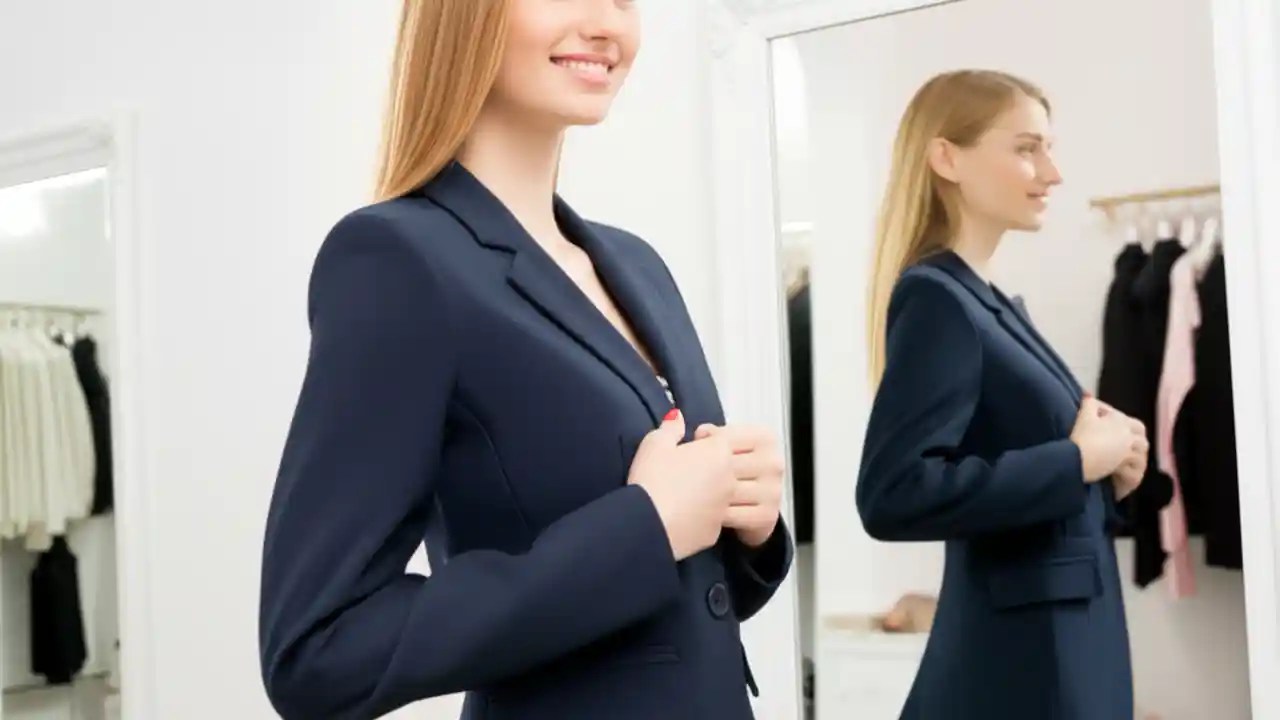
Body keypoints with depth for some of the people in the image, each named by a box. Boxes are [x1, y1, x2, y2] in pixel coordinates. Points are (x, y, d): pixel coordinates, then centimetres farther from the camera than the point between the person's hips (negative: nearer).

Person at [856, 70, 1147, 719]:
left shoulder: (989, 303, 10)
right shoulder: (935, 298, -16)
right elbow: (894, 497, -27)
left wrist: (1105, 470, -2)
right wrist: (1079, 460, -19)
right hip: (1017, 660, -9)